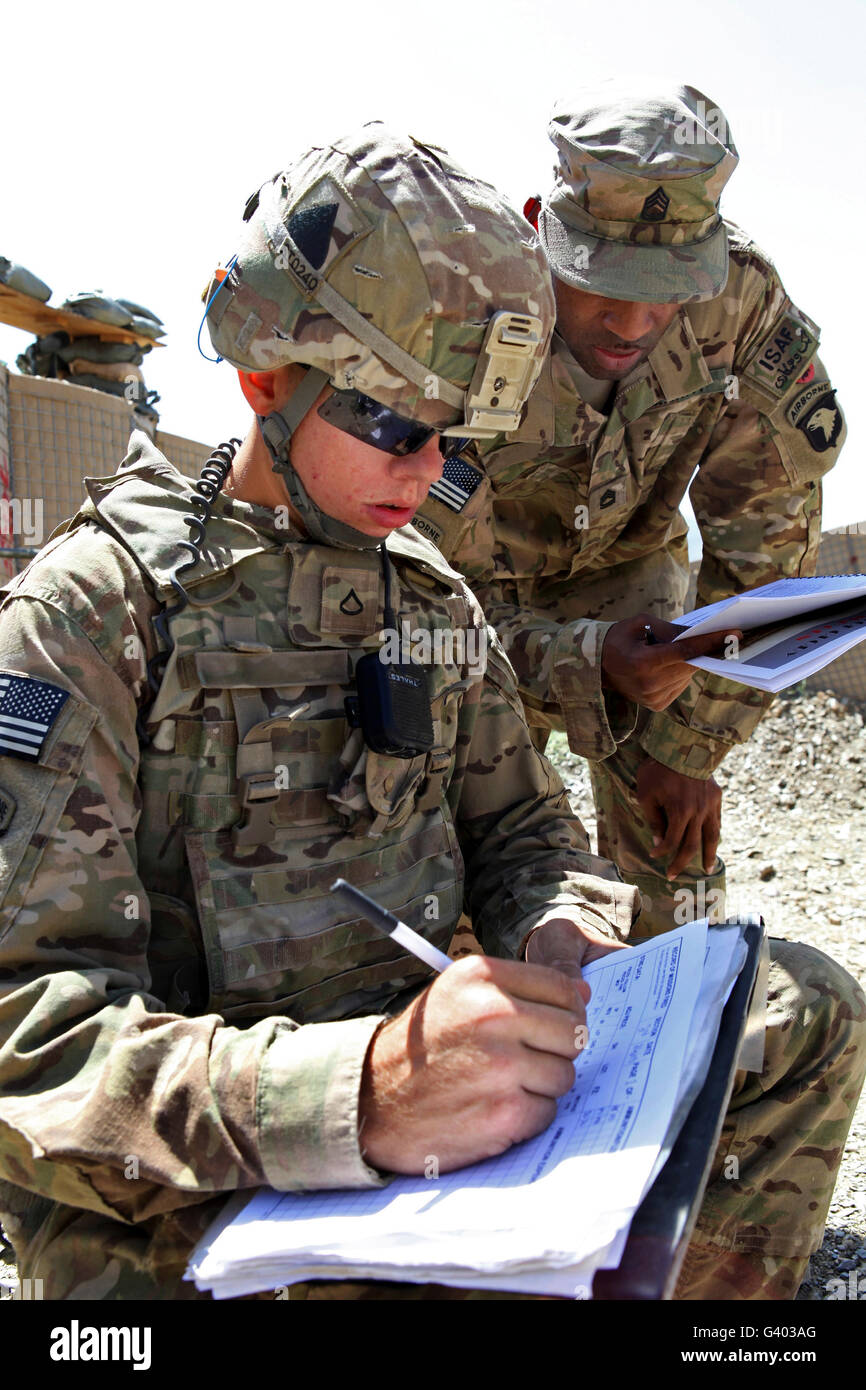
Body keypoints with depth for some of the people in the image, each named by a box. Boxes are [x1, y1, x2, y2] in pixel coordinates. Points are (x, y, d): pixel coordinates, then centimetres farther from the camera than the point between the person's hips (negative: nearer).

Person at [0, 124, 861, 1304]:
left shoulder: (435, 600, 10)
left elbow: (521, 829, 17)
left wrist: (560, 933, -8)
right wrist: (356, 1092, -36)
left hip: (414, 1063, 7)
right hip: (200, 1197, -6)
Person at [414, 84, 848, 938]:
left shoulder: (740, 298, -26)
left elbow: (770, 534, -16)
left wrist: (691, 740, -17)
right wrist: (591, 661, -46)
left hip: (622, 565, 2)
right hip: (481, 587, -2)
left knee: (672, 839, -6)